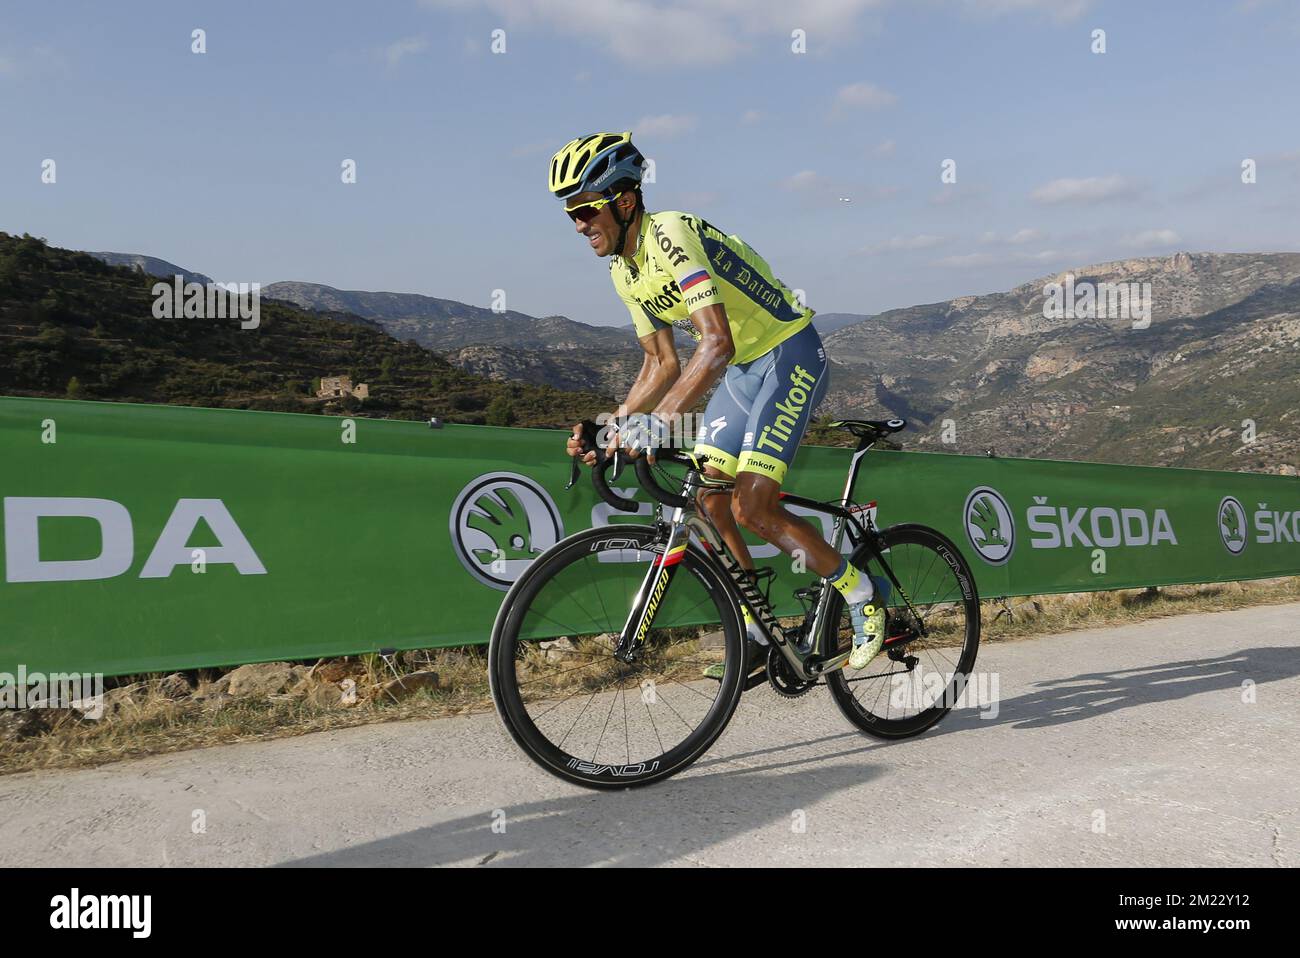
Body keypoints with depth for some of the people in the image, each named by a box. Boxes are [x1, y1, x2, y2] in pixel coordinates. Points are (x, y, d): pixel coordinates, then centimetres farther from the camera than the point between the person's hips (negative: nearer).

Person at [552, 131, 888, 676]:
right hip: (743, 368, 9)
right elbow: (662, 362, 9)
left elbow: (717, 343, -37)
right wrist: (614, 426, -2)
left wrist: (663, 418, -47)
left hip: (790, 356, -9)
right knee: (706, 499, 3)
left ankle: (865, 596, 4)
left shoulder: (671, 234, -25)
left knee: (751, 507, -16)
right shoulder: (624, 272, 3)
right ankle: (755, 635, 17)